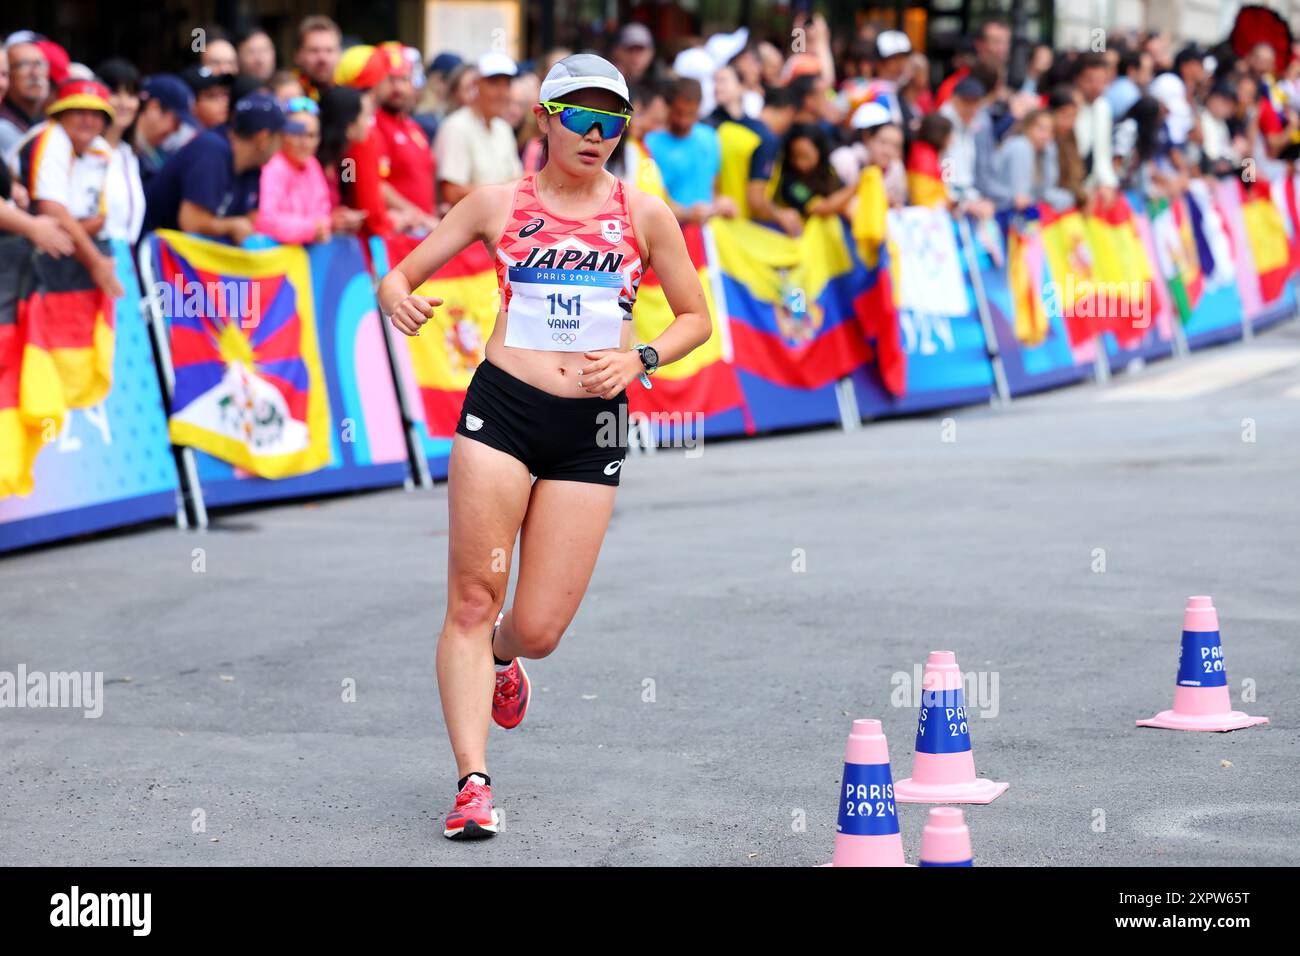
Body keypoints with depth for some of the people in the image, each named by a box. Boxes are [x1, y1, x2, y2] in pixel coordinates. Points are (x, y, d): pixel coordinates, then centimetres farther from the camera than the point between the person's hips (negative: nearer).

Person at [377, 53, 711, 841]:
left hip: (592, 427, 1)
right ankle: (474, 782, -4)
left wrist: (638, 360, -5)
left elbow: (696, 318, 14)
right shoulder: (499, 203, 5)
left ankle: (499, 658, 37)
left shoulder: (644, 214, 7)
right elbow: (399, 277, 9)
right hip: (502, 406, -1)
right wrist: (398, 301, -15)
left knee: (538, 629, -2)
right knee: (473, 598, -9)